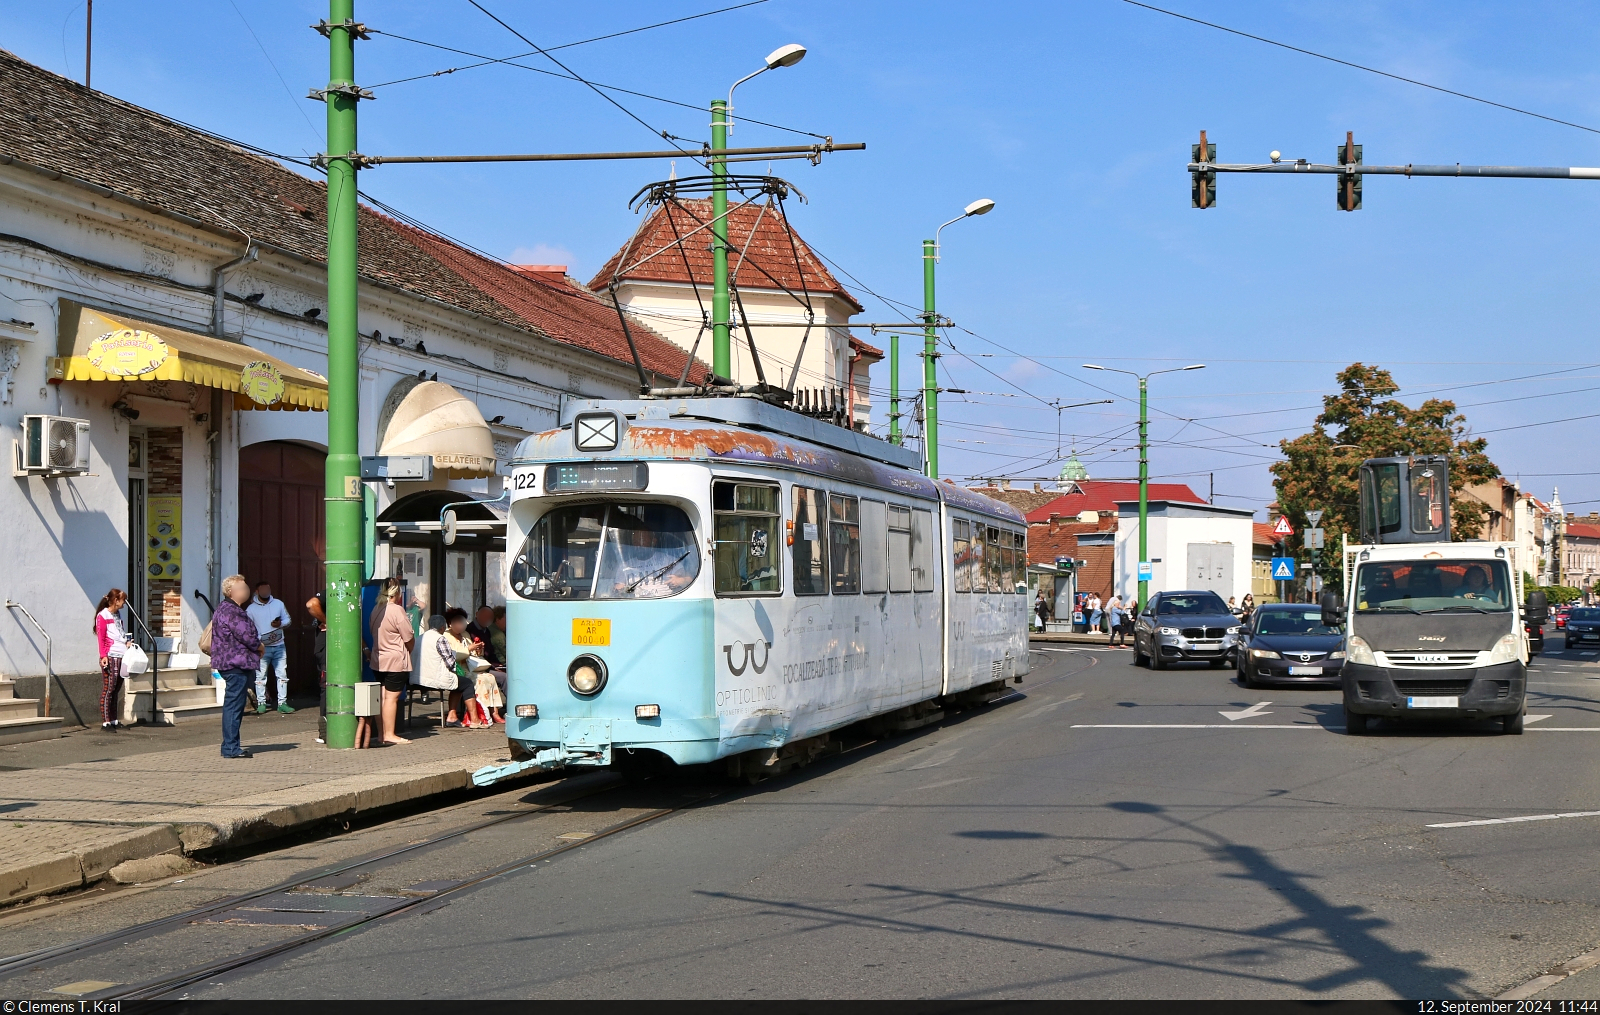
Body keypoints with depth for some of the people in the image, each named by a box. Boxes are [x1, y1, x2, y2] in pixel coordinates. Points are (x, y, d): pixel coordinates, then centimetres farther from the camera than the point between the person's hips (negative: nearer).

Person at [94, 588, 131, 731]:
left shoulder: (117, 615, 21)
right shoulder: (102, 615, -3)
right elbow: (101, 638, -9)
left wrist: (126, 643, 9)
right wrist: (103, 656, -16)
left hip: (121, 657, 8)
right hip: (110, 657, -8)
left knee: (116, 690, 10)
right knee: (108, 689, -7)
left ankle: (114, 721, 13)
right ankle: (105, 722, -7)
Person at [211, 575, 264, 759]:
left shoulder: (230, 609, 18)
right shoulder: (231, 611, -16)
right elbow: (246, 635, -20)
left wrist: (256, 646, 8)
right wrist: (260, 646, -2)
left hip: (234, 663, 11)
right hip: (235, 663, -11)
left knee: (234, 705, 14)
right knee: (234, 705, -8)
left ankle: (231, 746, 19)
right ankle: (231, 747, -7)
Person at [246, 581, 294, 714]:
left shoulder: (278, 604, 9)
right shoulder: (251, 609, 1)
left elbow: (287, 619, 13)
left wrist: (280, 623, -9)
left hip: (279, 645, 3)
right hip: (262, 648, -3)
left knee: (282, 675, 1)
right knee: (260, 676, -2)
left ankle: (282, 703, 5)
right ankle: (261, 704, 5)